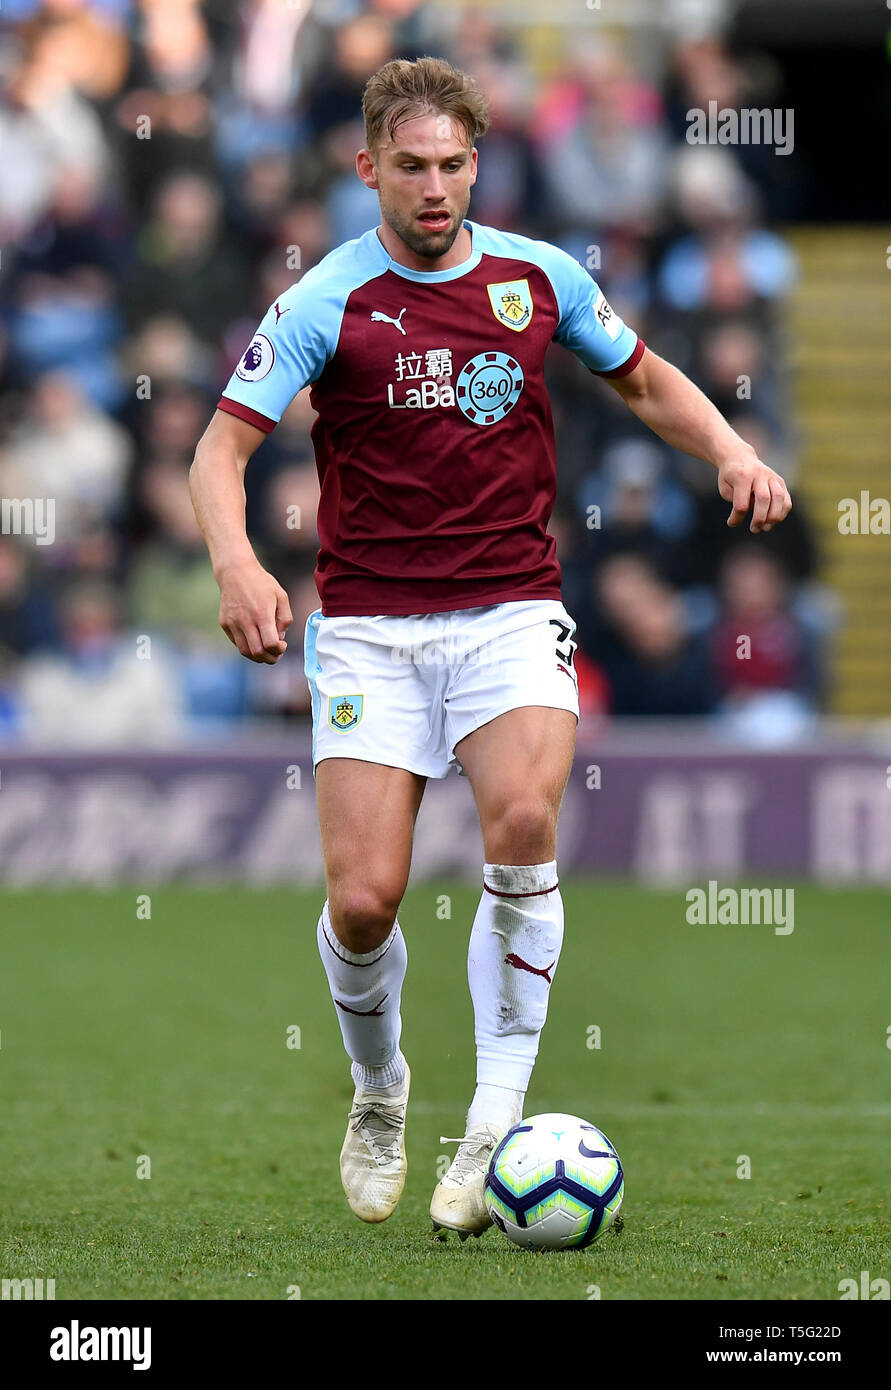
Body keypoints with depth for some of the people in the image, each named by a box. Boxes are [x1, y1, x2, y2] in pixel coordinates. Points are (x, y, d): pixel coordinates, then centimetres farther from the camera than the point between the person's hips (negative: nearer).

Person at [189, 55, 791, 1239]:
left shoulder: (540, 277, 5)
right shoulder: (327, 303, -4)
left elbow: (645, 380, 21)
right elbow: (225, 444, -7)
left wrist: (731, 451, 2)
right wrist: (236, 563, -26)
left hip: (510, 611, 1)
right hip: (370, 626, -1)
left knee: (525, 818, -27)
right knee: (364, 898, -12)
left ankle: (497, 1121, -20)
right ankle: (379, 1094, 21)